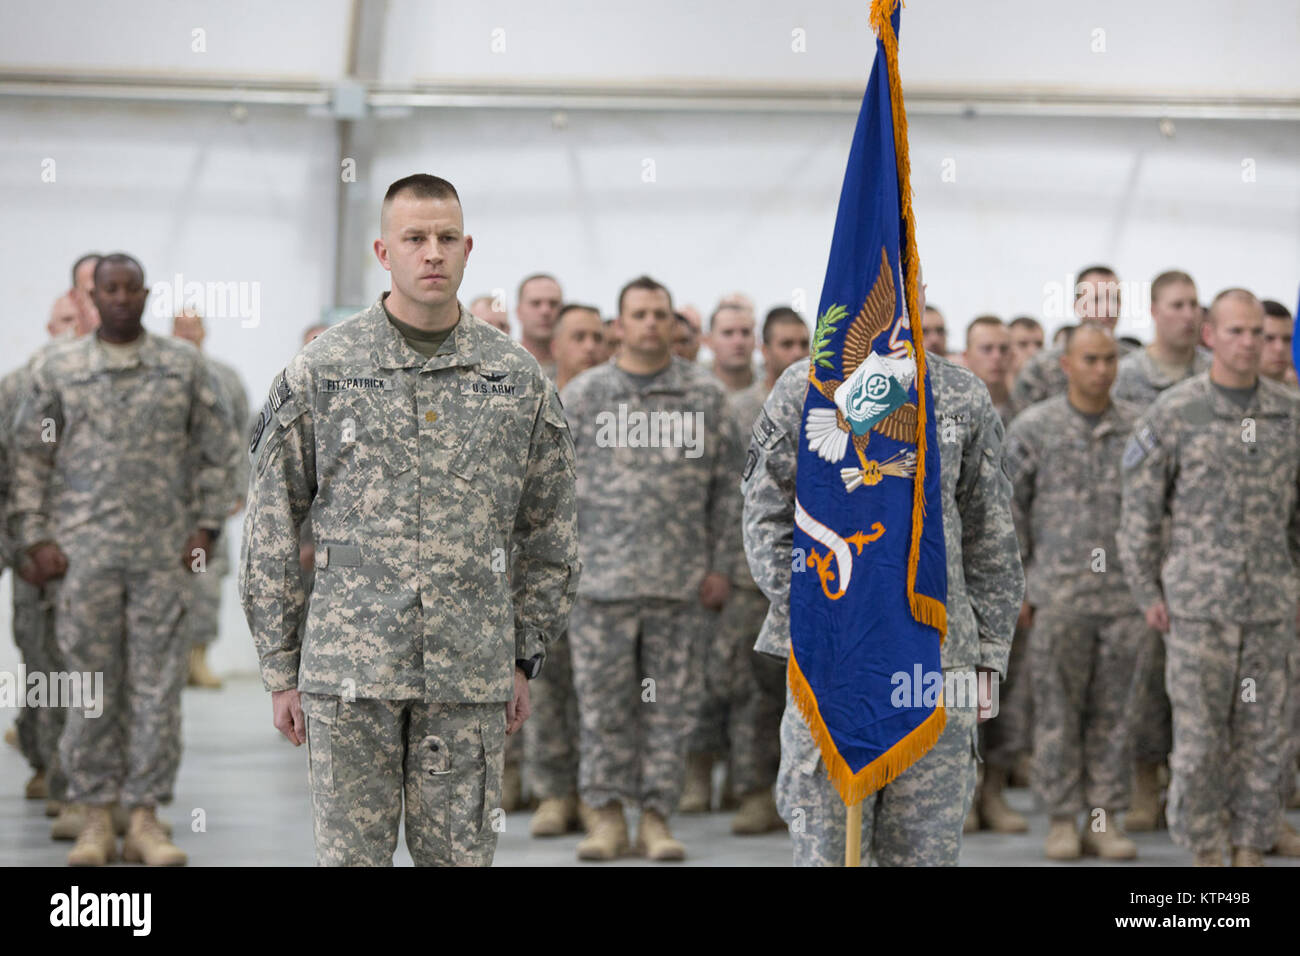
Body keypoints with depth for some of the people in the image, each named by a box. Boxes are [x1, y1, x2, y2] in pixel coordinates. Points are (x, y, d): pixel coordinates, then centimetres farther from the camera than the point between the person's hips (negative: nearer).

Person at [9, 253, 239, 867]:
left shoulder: (184, 365, 7)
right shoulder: (57, 368, 6)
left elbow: (217, 448, 10)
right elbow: (29, 455, 6)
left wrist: (207, 527, 2)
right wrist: (36, 538, -1)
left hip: (163, 554, 1)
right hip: (85, 552, 0)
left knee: (157, 684, 0)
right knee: (92, 685, 2)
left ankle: (146, 819, 6)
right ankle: (96, 820, 9)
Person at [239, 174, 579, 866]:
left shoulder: (517, 378, 6)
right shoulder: (318, 372, 1)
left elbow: (547, 533, 14)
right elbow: (270, 530, 4)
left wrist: (525, 659, 10)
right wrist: (279, 670, 2)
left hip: (471, 678, 2)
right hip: (348, 672, -1)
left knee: (459, 856, 6)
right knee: (351, 854, 2)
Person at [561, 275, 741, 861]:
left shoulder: (705, 395, 7)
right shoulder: (583, 394, 6)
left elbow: (725, 488, 8)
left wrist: (720, 566, 2)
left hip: (681, 581, 1)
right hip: (601, 576, 0)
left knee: (670, 703, 3)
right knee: (602, 700, 0)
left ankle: (656, 817, 12)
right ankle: (607, 815, 10)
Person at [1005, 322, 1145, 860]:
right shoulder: (1033, 428, 1)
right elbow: (1007, 508, 3)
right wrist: (1016, 584, -1)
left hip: (1127, 594, 2)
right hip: (1059, 592, -2)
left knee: (1114, 711, 4)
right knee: (1057, 710, 1)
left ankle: (1106, 817, 11)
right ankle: (1063, 820, 8)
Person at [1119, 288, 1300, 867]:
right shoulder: (1174, 412, -5)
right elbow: (1140, 508, -1)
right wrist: (1147, 595, -3)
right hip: (1197, 602, -3)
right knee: (1199, 735, -2)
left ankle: (1250, 851, 15)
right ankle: (1205, 853, 8)